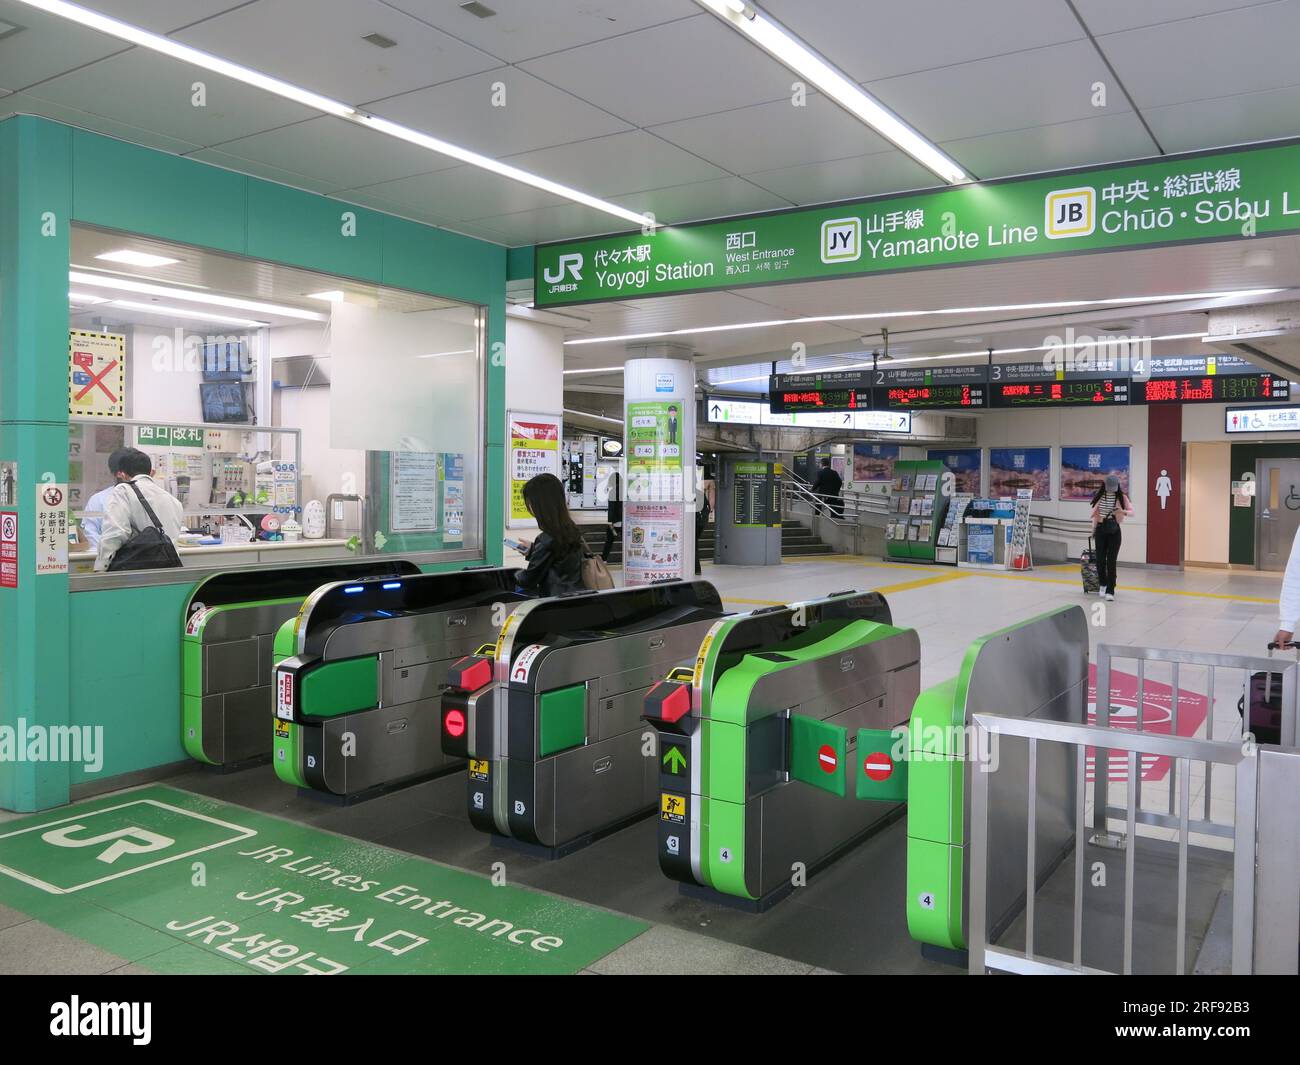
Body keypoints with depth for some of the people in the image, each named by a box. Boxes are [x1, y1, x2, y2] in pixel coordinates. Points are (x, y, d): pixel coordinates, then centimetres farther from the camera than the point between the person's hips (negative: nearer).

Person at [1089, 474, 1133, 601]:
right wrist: (1093, 529, 12)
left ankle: (1110, 591, -2)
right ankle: (1103, 584, 31)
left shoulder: (1121, 497, -3)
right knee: (1100, 560, 5)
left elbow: (1132, 511, -6)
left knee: (1111, 561, -5)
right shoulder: (1099, 496, 1)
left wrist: (1122, 511, -27)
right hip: (1101, 529, 2)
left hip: (1114, 531, -2)